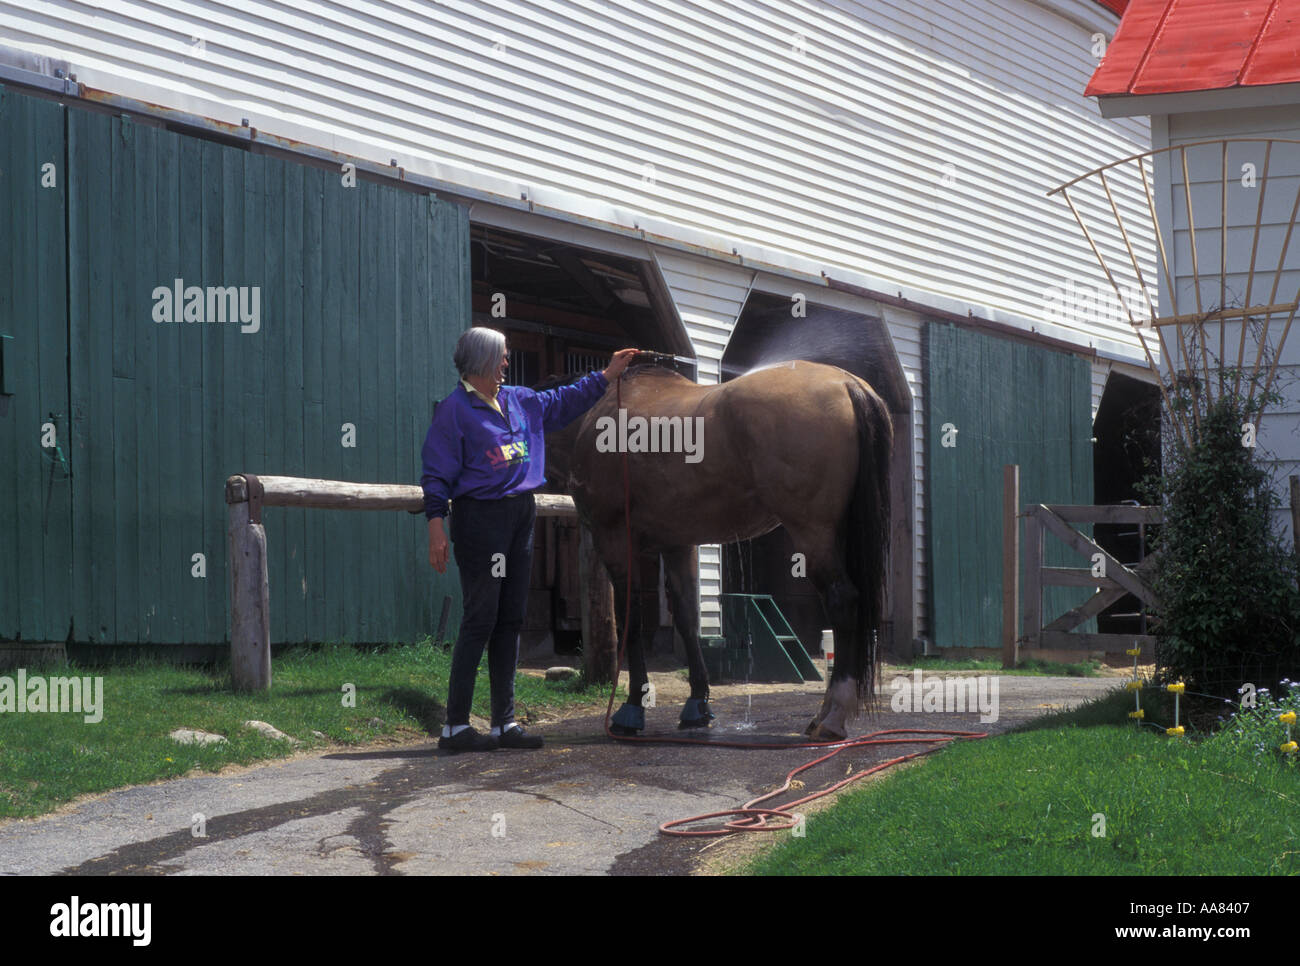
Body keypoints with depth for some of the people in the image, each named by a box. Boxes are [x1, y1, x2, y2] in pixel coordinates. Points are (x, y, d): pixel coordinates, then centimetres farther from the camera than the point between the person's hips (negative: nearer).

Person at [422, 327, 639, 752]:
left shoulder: (519, 401, 16)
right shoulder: (455, 409, -6)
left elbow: (563, 403, 32)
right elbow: (437, 474, -9)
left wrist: (607, 376, 32)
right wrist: (436, 525, -17)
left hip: (519, 517, 8)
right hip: (480, 518, -8)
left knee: (510, 621, 8)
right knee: (480, 620, -9)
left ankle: (504, 722, 13)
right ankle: (454, 726, -5)